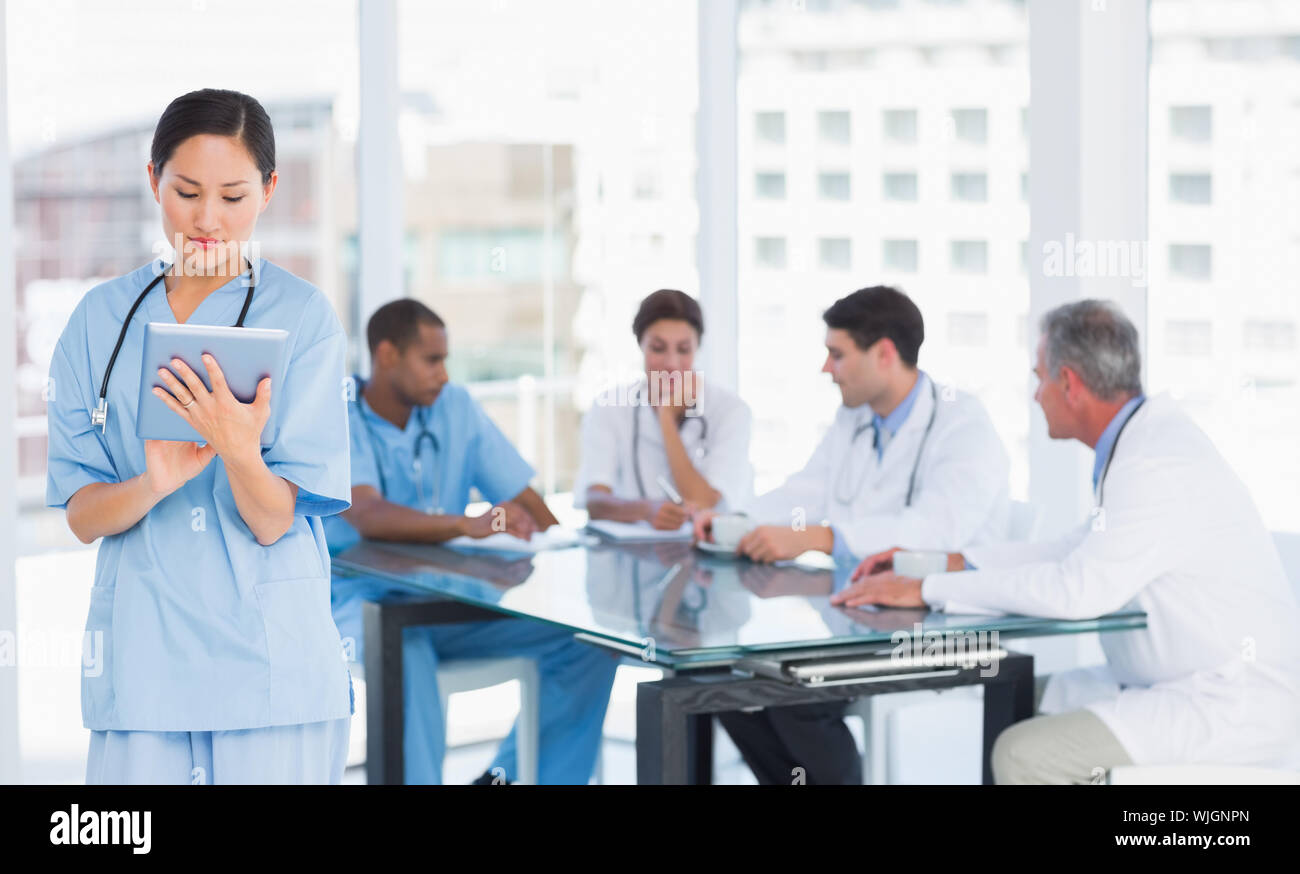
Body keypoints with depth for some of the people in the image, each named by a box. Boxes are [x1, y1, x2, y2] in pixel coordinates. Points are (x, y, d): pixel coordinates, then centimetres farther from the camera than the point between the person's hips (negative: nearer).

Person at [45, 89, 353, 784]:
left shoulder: (302, 317, -3)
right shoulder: (101, 318, 5)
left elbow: (274, 521, -8)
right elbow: (82, 516, 1)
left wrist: (237, 447, -28)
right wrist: (153, 484, -19)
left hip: (271, 655, -2)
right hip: (142, 646, 2)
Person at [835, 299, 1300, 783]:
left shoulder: (1161, 466, -22)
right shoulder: (1143, 438, 9)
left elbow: (1078, 589, -27)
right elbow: (1077, 552, 17)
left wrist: (927, 589, -20)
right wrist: (948, 561, 8)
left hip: (1230, 708, -10)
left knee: (1024, 754, -21)